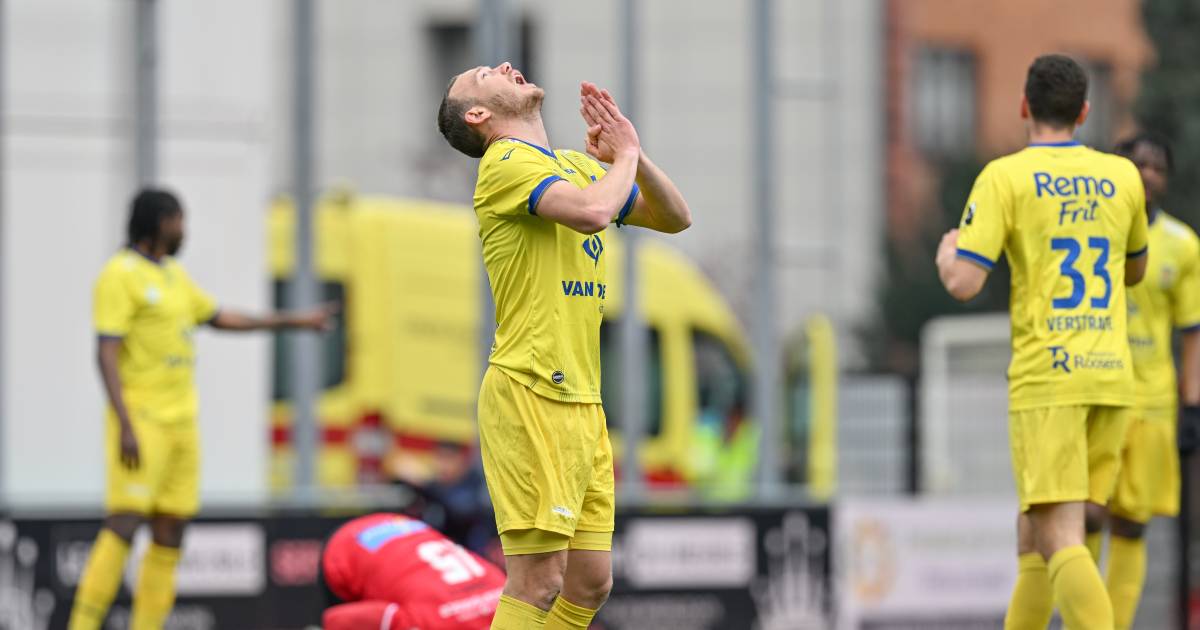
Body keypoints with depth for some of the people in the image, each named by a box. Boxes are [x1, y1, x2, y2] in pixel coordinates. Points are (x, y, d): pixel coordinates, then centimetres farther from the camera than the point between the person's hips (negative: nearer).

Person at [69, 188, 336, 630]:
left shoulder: (173, 275, 17)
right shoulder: (120, 275, -9)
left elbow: (220, 318, 29)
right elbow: (106, 353, -15)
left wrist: (296, 321, 31)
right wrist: (125, 426, -23)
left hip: (181, 420, 9)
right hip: (140, 420, -8)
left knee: (170, 535, 4)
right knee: (123, 526, -16)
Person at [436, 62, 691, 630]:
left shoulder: (577, 166, 19)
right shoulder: (507, 162, -7)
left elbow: (674, 218, 22)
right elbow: (591, 211, -25)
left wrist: (630, 152, 7)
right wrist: (625, 156, -5)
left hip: (581, 400, 8)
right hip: (529, 394, -8)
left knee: (590, 582, 6)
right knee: (539, 581, -13)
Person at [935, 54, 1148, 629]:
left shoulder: (1005, 177, -4)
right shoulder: (1122, 177, 11)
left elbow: (963, 284, -10)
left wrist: (946, 251, 12)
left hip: (1046, 374, -5)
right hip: (1112, 373, 5)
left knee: (1060, 540, -11)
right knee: (1033, 532, 17)